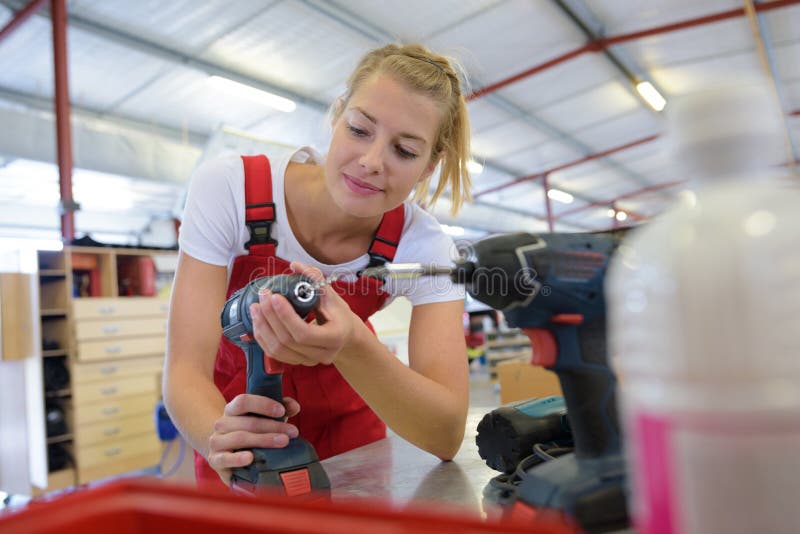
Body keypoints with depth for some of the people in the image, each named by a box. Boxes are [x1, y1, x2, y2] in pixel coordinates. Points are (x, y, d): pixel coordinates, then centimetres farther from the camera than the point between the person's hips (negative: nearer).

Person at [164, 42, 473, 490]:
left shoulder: (425, 246, -26)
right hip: (240, 406, 0)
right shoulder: (228, 188, -28)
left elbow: (448, 435, -33)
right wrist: (221, 438, -49)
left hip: (347, 414, 1)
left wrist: (353, 347, -51)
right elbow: (185, 369, -28)